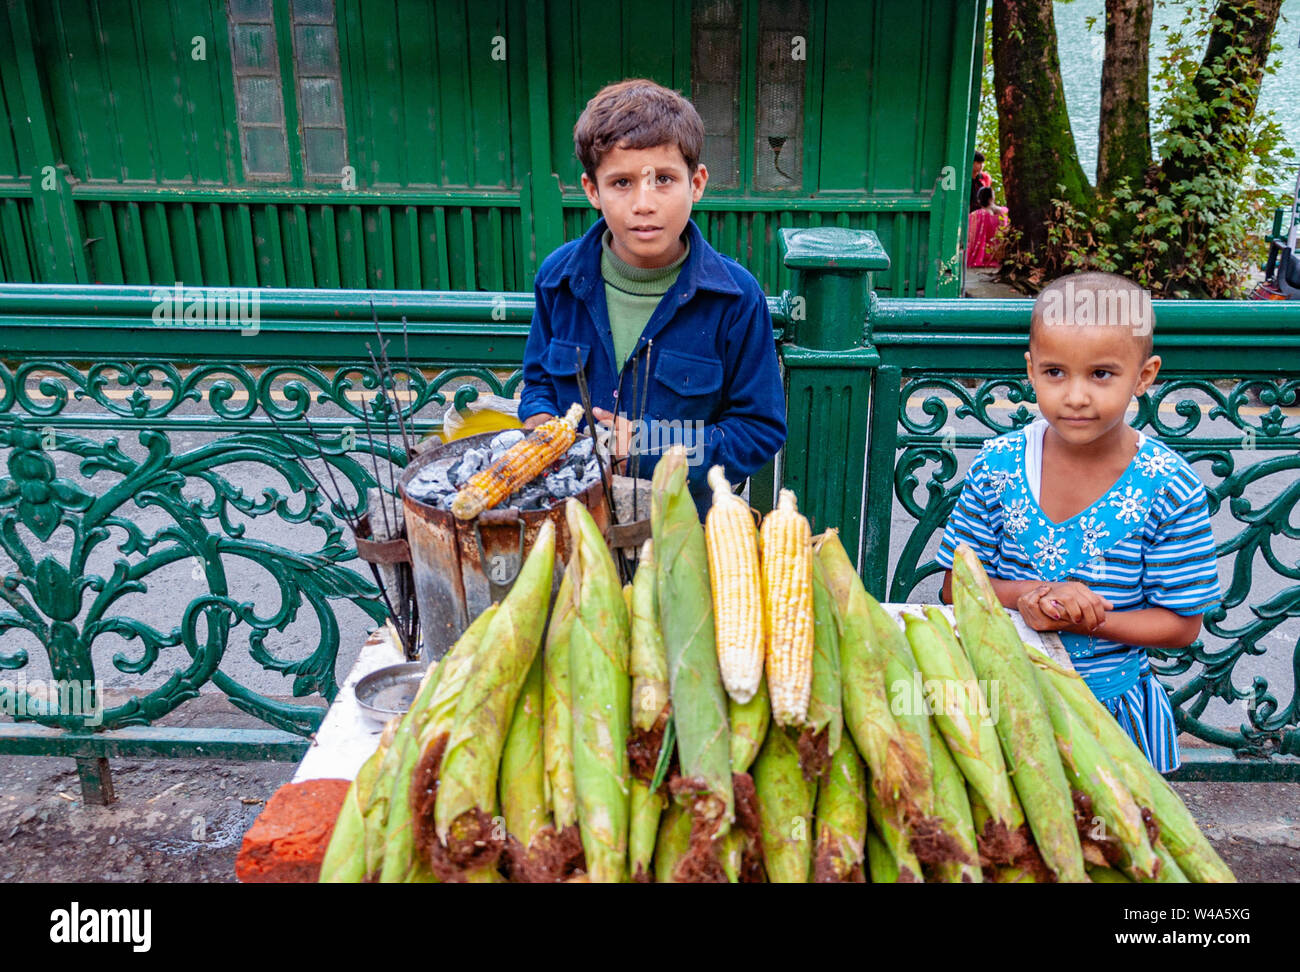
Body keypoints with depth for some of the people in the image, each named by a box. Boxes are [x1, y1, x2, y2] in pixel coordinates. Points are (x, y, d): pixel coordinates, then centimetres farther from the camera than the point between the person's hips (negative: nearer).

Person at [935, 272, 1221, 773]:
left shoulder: (1169, 489, -14)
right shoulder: (996, 466, -10)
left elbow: (1182, 624, -8)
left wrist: (1079, 619, -23)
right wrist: (1032, 595, -23)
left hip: (1110, 704, 0)